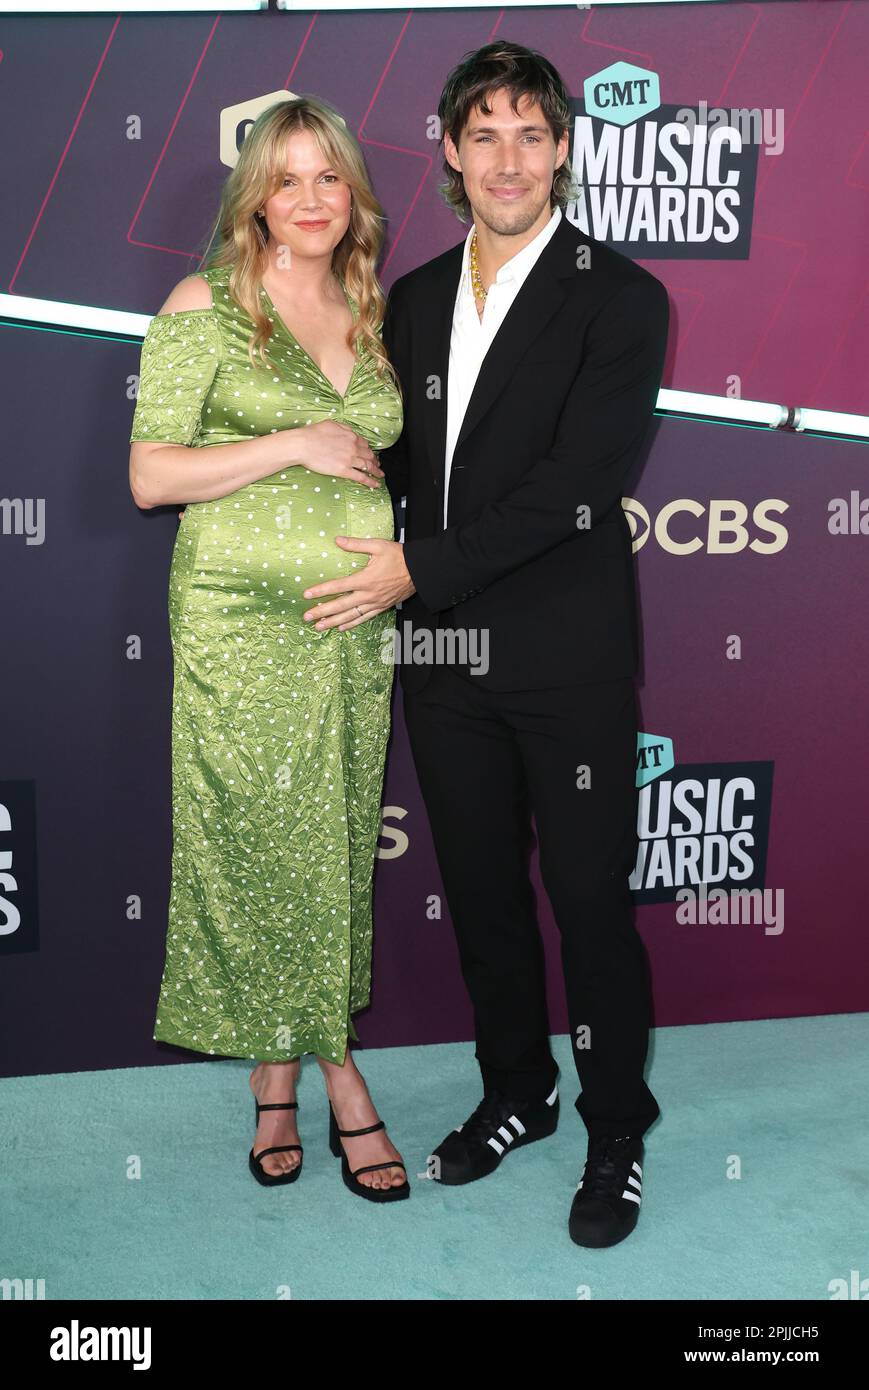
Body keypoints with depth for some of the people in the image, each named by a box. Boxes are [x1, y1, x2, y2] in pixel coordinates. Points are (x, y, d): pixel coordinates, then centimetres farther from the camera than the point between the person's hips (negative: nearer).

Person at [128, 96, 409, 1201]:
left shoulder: (367, 314, 13)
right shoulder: (204, 306, -2)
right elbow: (150, 476, -8)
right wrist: (293, 446, -14)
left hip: (355, 621, 5)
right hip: (241, 620, -5)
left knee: (337, 846, 7)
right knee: (265, 842, 0)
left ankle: (280, 1076, 24)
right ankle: (340, 1080, 16)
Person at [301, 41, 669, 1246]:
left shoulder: (621, 300, -7)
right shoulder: (414, 299, 11)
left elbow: (576, 484, -17)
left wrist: (422, 568, -17)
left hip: (569, 660, -5)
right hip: (445, 654, 5)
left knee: (591, 900, 5)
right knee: (482, 893, 16)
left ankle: (618, 1135, 25)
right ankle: (516, 1095, 37)